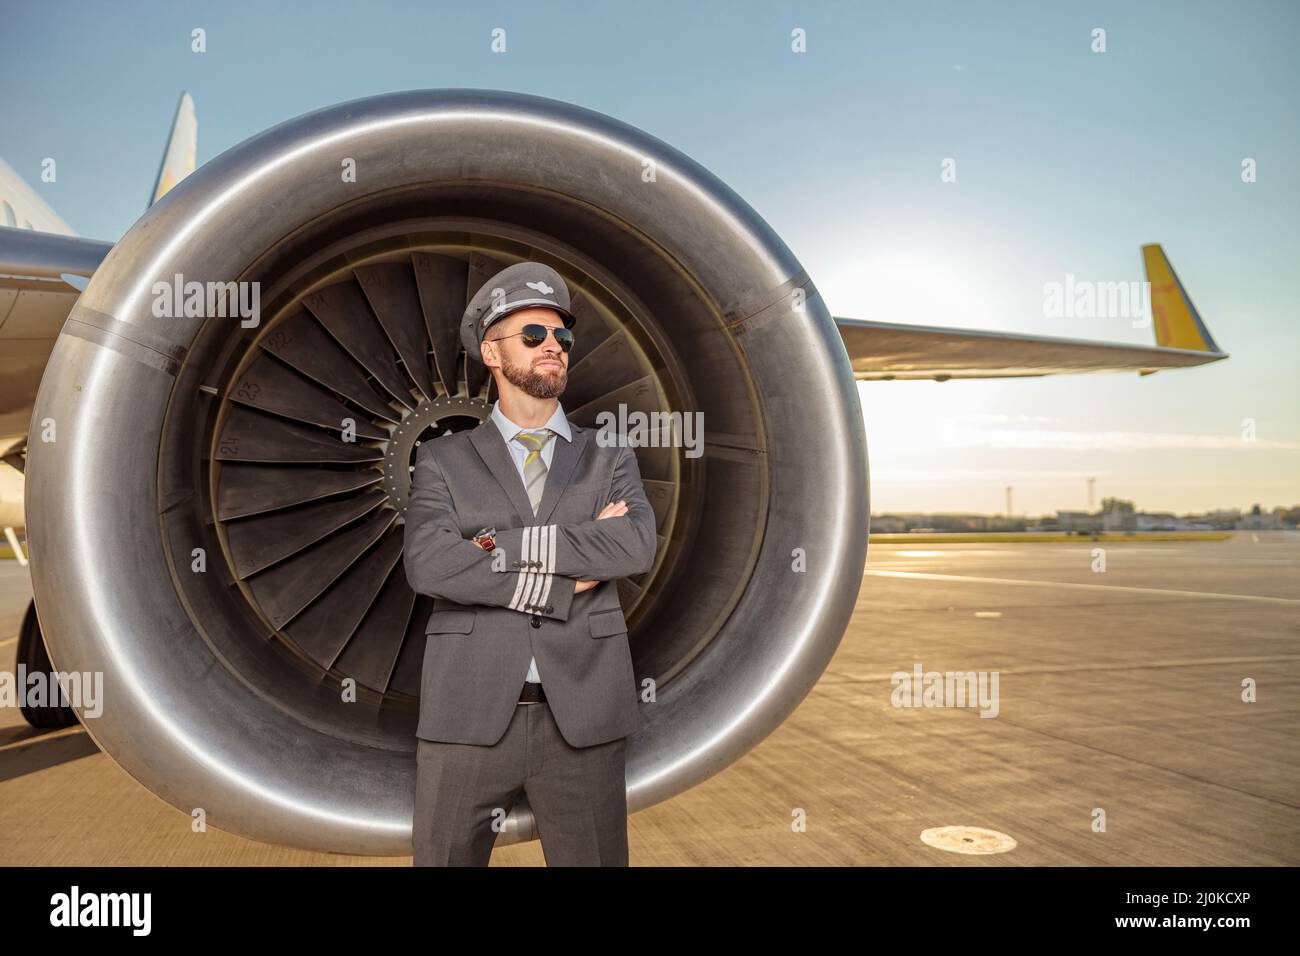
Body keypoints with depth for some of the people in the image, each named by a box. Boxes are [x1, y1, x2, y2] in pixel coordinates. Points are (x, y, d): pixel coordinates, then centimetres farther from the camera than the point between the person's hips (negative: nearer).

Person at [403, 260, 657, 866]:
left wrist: (502, 546, -11)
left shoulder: (609, 459, 12)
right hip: (468, 716, -1)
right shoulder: (443, 460, 8)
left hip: (583, 721, 1)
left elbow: (639, 548, -8)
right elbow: (427, 565, -9)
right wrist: (563, 585, -11)